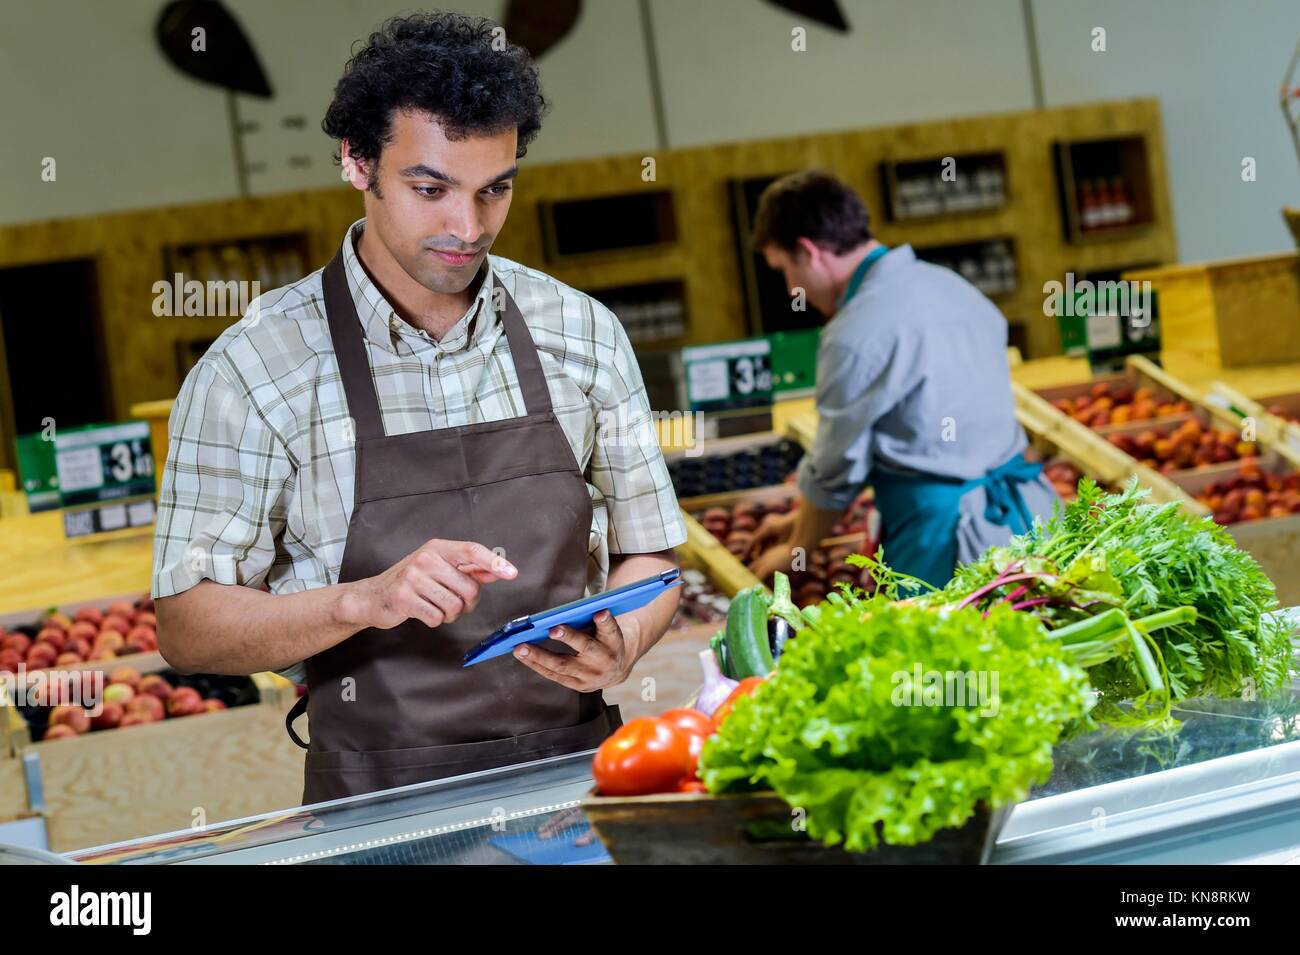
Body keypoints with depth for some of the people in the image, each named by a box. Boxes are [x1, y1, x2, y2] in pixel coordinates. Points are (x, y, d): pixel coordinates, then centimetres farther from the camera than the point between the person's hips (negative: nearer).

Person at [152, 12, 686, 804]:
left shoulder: (585, 333, 7)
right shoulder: (255, 367, -3)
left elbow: (646, 553, 15)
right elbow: (187, 628, -3)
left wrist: (618, 646, -7)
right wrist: (363, 601, -19)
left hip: (578, 767, 2)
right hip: (383, 797, -2)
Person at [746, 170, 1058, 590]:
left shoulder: (856, 334, -15)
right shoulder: (945, 283, 12)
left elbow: (836, 469, -4)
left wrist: (793, 551, 15)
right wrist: (802, 520, 26)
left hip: (950, 539, -8)